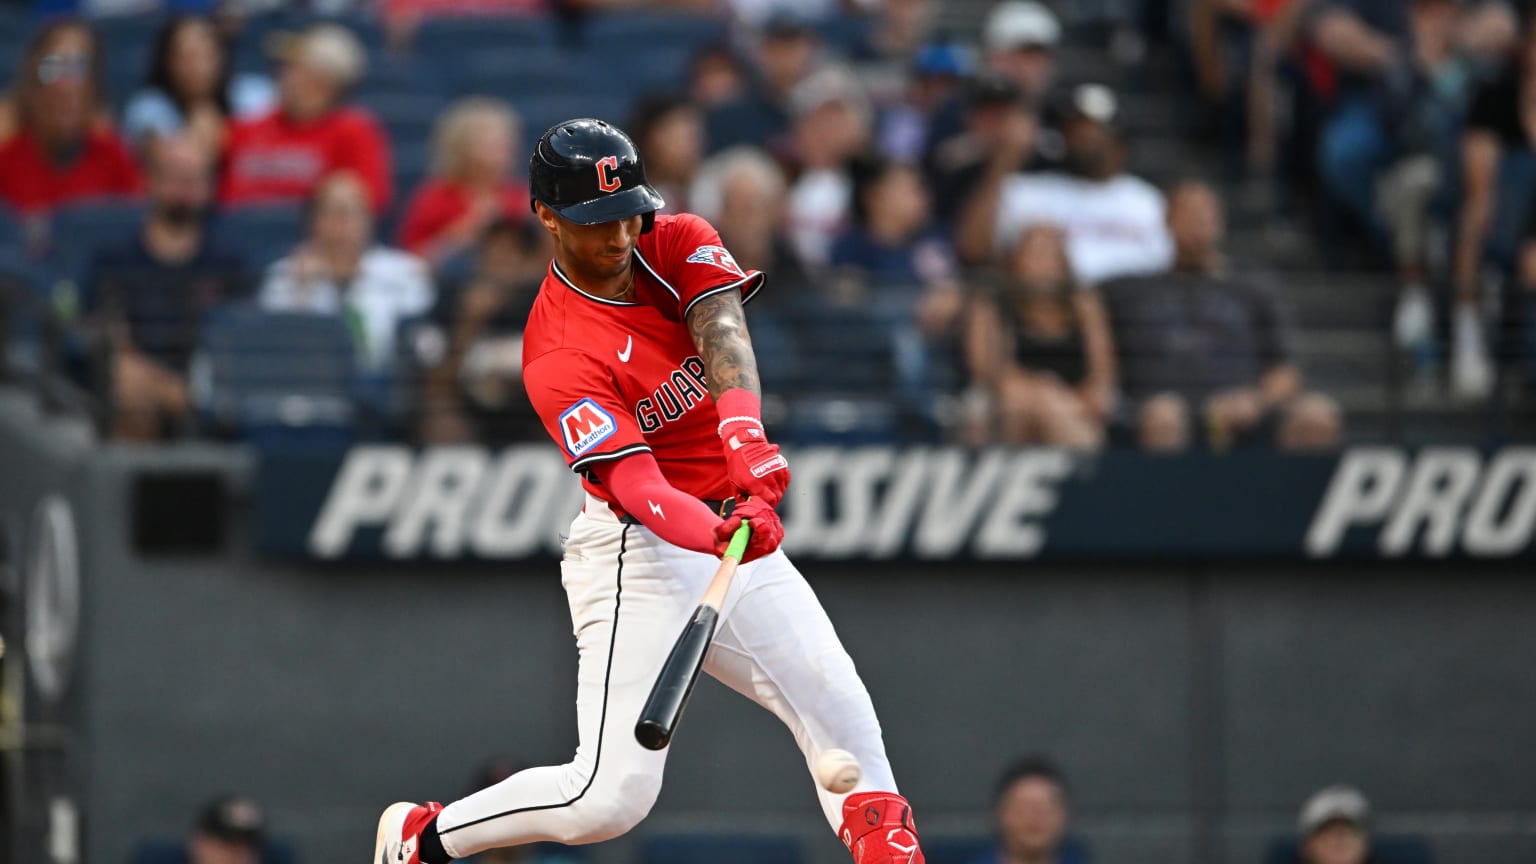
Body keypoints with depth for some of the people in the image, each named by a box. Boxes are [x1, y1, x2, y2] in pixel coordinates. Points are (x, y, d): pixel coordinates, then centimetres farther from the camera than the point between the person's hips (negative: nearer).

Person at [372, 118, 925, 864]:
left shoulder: (678, 245, -1)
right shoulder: (559, 358, -20)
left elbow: (723, 333, -21)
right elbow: (633, 482, -30)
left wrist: (744, 436, -41)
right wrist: (716, 535, -50)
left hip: (737, 527, 6)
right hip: (639, 554, -6)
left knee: (841, 712, -4)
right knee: (614, 795, -10)